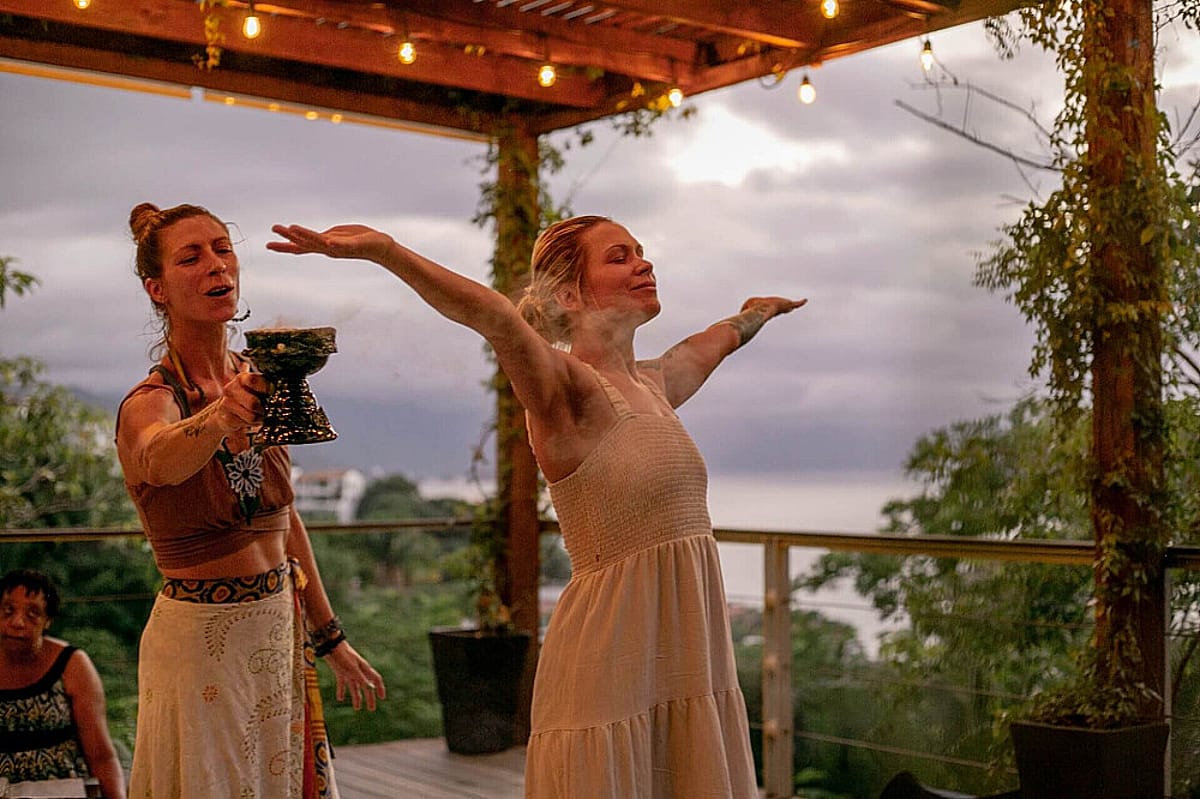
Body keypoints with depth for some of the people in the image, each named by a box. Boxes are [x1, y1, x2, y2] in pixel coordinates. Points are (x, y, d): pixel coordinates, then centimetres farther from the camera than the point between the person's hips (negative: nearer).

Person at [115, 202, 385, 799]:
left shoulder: (254, 381, 4)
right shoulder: (148, 404, -16)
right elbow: (162, 457, -41)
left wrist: (329, 638, 15)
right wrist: (220, 417, -63)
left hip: (282, 631, 6)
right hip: (199, 642, -6)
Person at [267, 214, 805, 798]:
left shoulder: (653, 385, 13)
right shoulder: (565, 387, -11)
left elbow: (710, 344, 36)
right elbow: (495, 317, -30)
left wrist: (754, 314, 56)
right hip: (609, 670, -8)